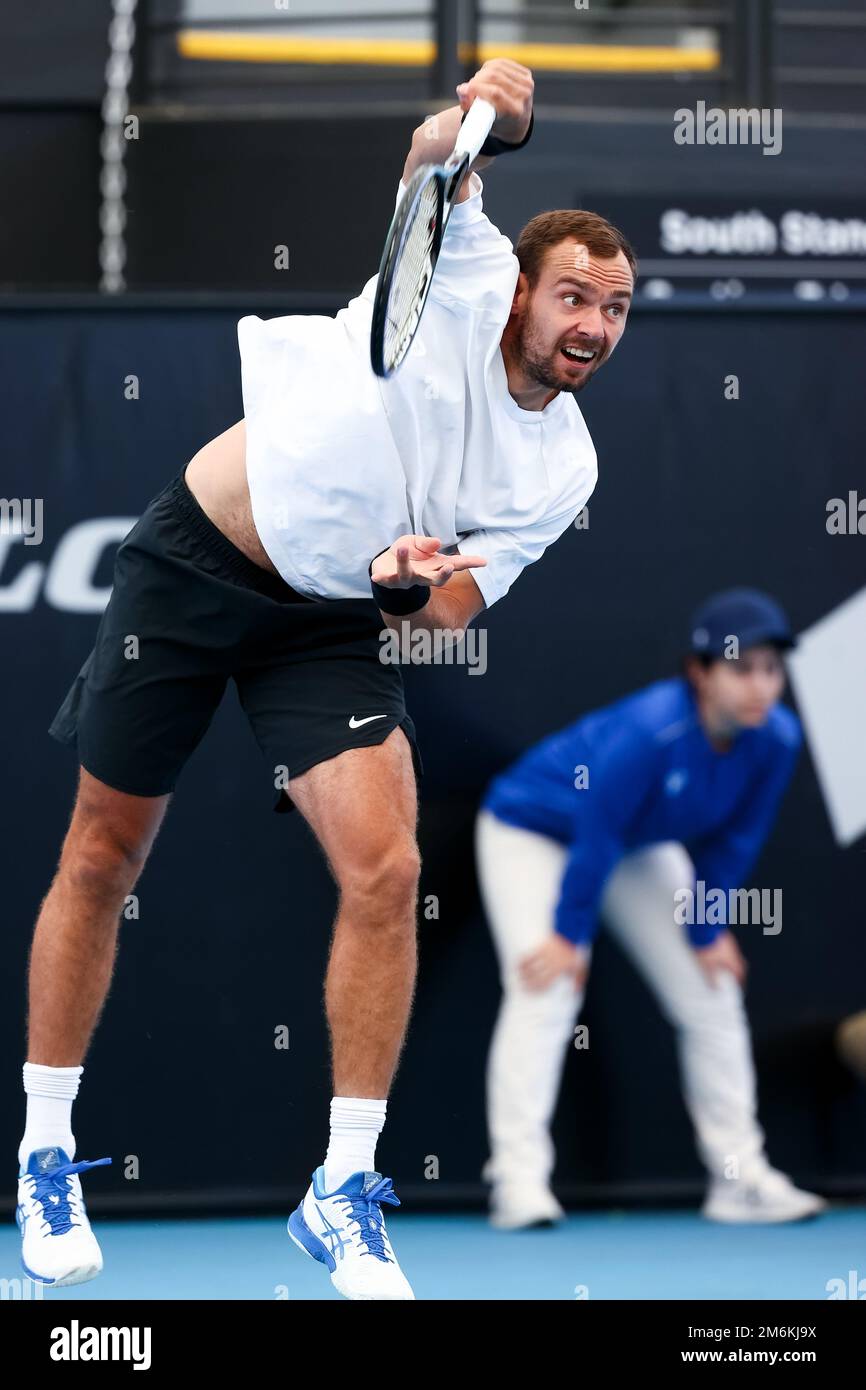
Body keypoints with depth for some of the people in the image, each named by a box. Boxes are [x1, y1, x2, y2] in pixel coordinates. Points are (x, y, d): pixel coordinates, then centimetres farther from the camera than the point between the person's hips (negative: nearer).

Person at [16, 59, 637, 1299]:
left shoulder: (562, 471, -4)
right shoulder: (461, 277, -13)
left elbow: (446, 611, -4)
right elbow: (434, 161, -28)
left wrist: (408, 583, -26)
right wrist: (475, 124, -51)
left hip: (334, 623, 3)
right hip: (193, 558, -3)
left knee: (385, 870, -16)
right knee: (102, 860, 5)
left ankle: (343, 1196, -5)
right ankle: (45, 1154, 22)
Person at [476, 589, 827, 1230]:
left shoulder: (776, 739, -22)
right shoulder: (651, 731, -40)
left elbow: (733, 841, -7)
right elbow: (598, 833, -30)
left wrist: (708, 930, -3)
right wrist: (569, 933, -21)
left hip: (639, 849, 7)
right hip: (534, 833, -7)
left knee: (712, 994, 3)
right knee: (546, 991, -21)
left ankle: (740, 1177, 9)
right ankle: (518, 1182, -23)